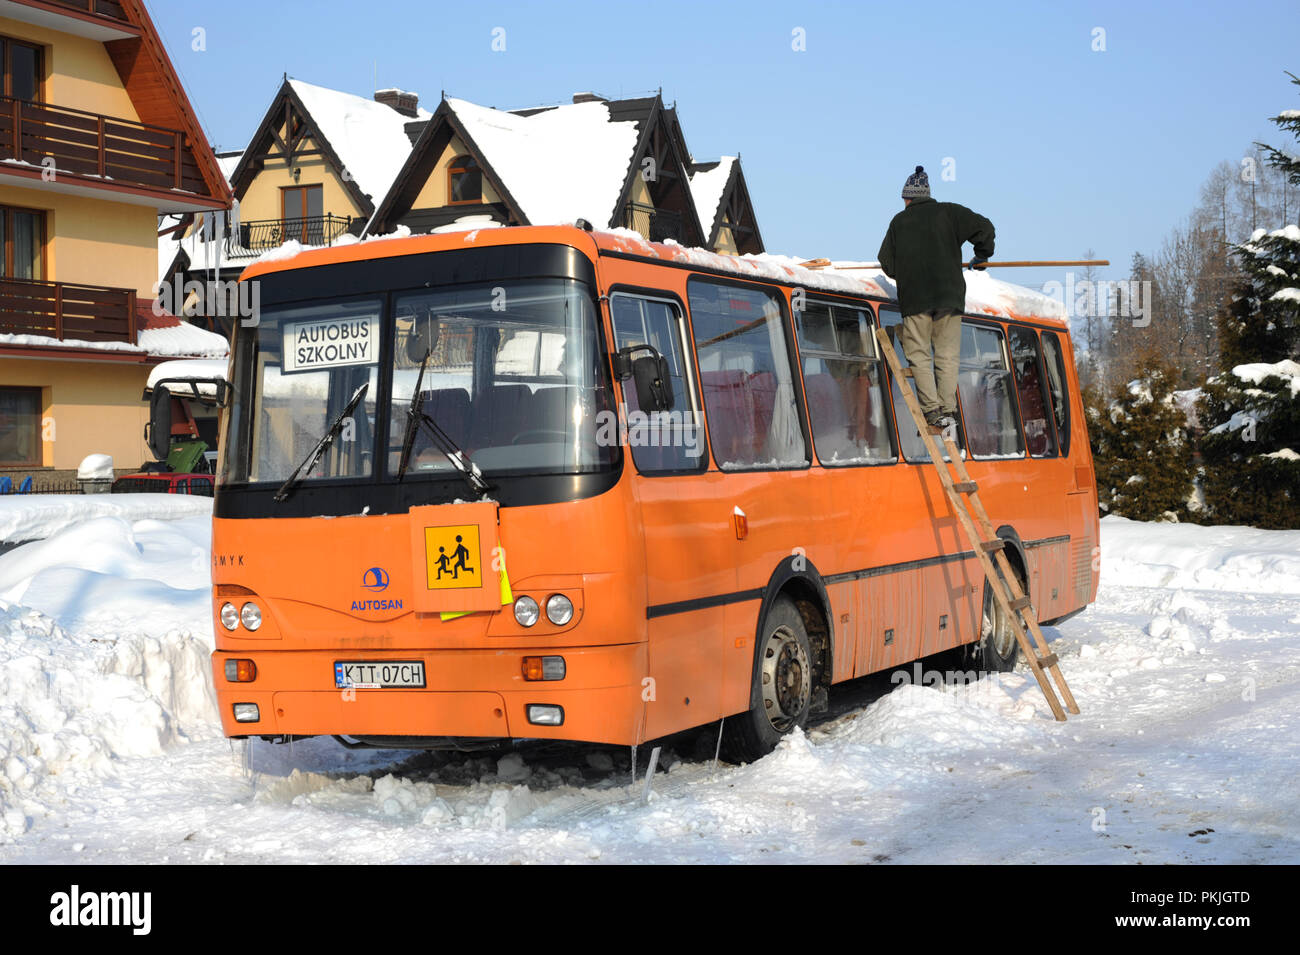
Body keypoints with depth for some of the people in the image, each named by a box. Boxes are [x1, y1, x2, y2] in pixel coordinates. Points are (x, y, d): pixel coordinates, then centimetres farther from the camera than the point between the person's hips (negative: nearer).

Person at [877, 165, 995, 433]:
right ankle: (948, 409, -3)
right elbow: (984, 227, -2)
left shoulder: (899, 221, 9)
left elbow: (887, 263, 11)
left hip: (914, 298, -1)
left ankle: (932, 411, -9)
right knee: (947, 355, 6)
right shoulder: (948, 213, 7)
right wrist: (982, 256, 15)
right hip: (950, 295, 1)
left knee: (918, 354, 2)